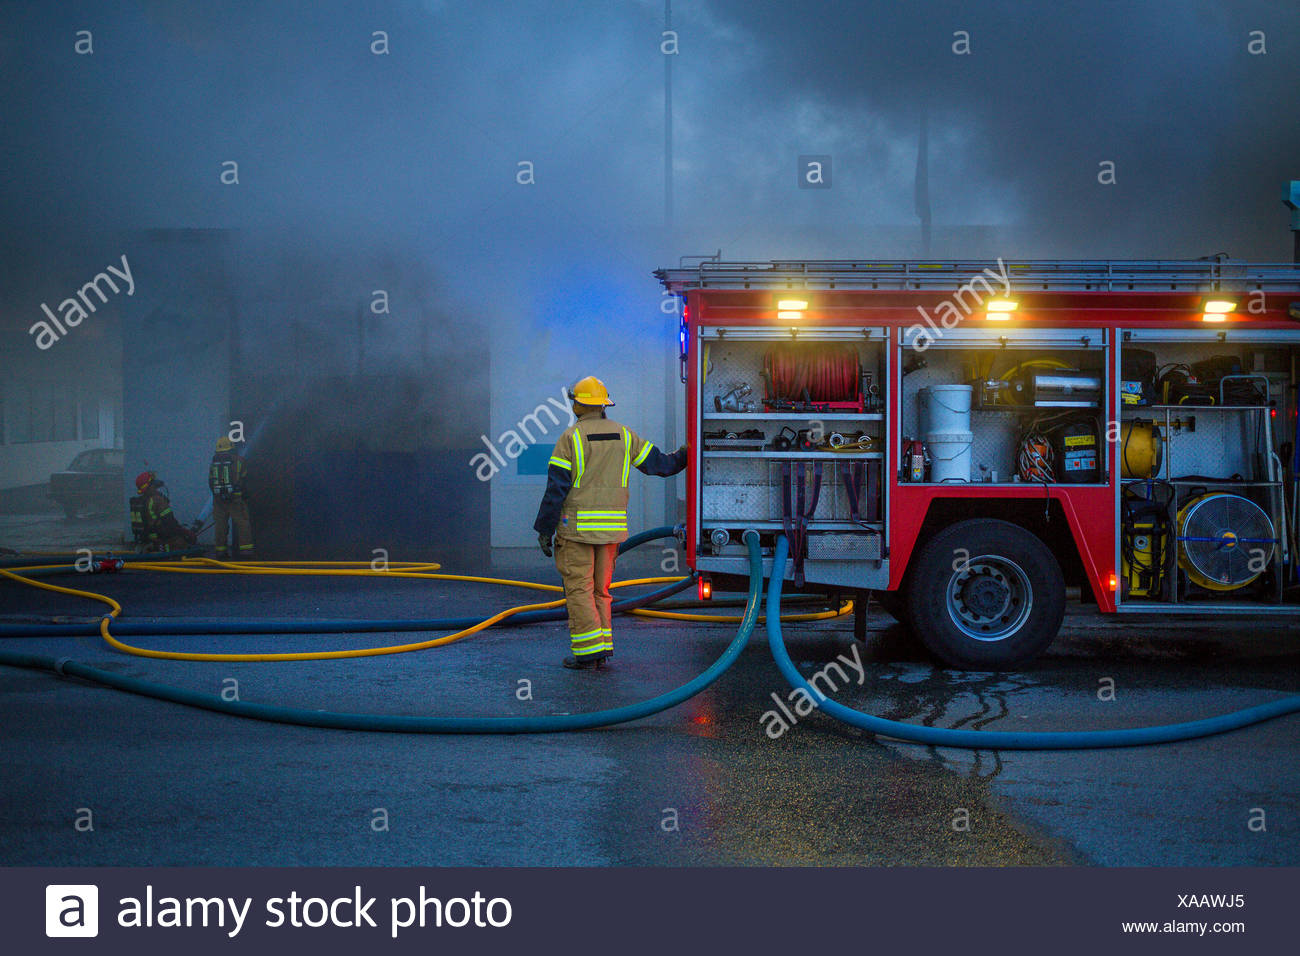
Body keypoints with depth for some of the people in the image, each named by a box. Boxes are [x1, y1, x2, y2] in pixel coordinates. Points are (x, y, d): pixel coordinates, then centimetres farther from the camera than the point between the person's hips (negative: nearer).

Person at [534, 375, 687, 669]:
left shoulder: (570, 438, -8)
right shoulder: (624, 436, 7)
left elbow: (556, 488, -10)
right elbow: (659, 463, 13)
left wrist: (544, 530, -6)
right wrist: (685, 455, 31)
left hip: (576, 527, -5)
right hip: (611, 528, 5)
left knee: (579, 589, -2)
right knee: (600, 590, 13)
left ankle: (587, 652, -7)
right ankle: (602, 649, 12)